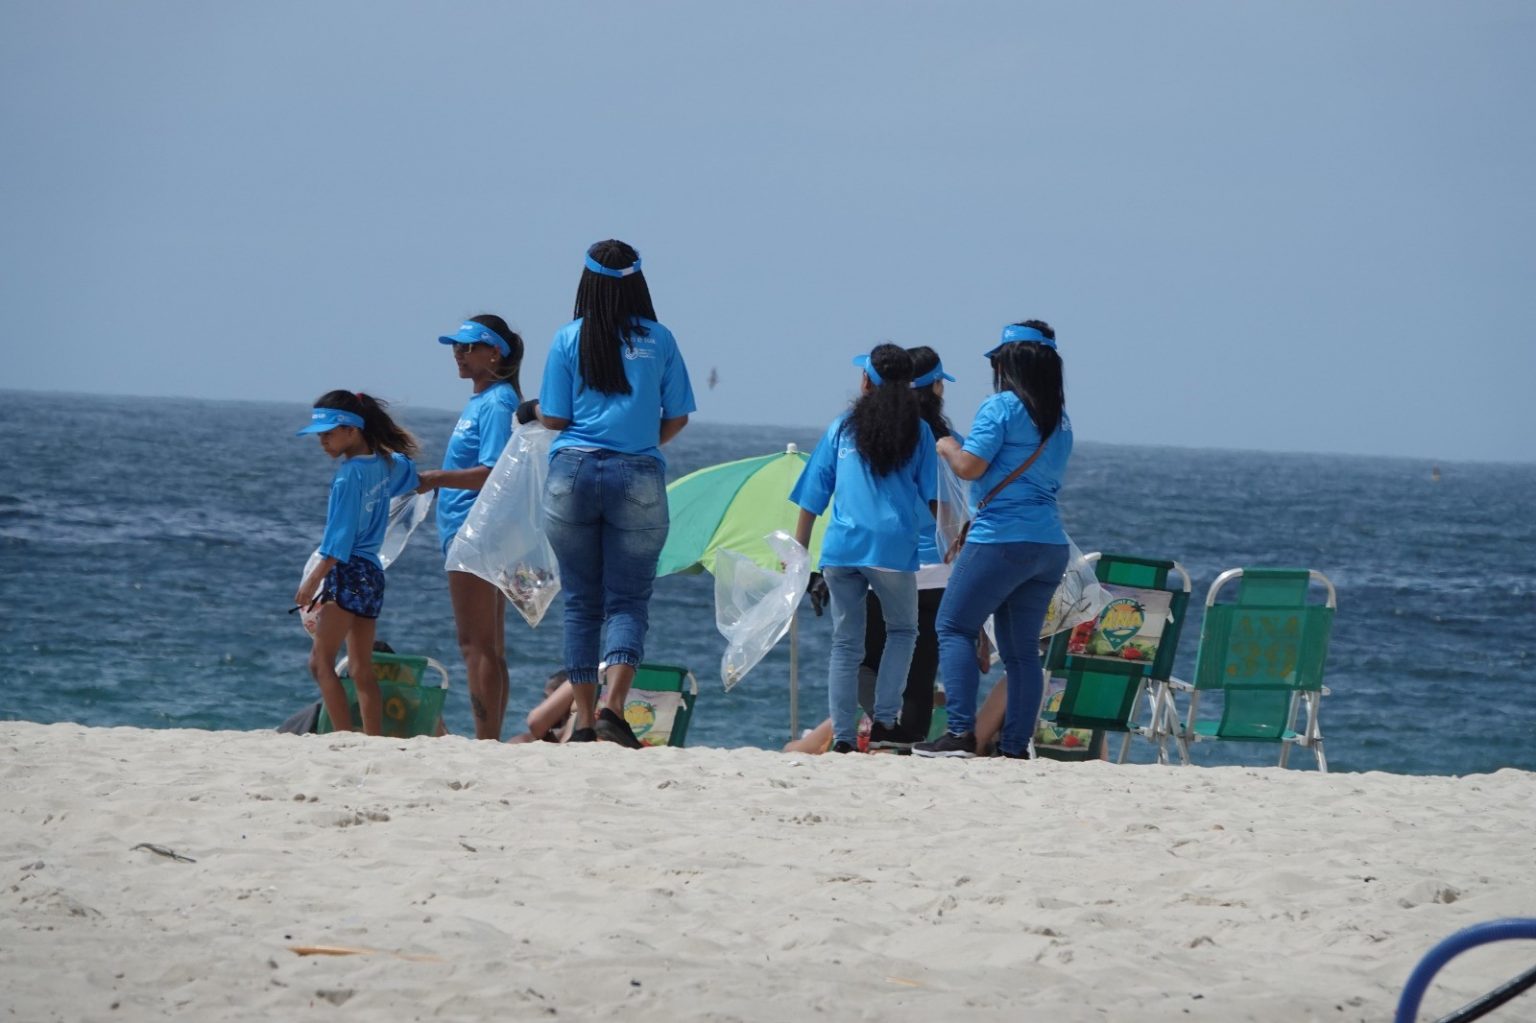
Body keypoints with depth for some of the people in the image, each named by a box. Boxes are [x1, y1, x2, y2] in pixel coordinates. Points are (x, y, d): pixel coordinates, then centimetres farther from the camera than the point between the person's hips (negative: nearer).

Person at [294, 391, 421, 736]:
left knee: (321, 662, -9)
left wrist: (313, 579, -15)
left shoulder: (349, 474, -14)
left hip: (348, 572, -9)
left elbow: (339, 539, -17)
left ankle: (346, 738, -19)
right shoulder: (387, 464, 8)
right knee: (362, 670, 10)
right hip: (373, 573, 9)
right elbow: (410, 474, 33)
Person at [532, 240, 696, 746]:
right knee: (628, 600, 2)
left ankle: (584, 720, 7)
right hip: (638, 477, 0)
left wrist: (535, 410, 25)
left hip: (573, 473, 0)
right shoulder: (659, 340, 3)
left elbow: (554, 418, 2)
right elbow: (676, 419, 7)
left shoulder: (570, 339, 1)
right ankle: (613, 707, -17)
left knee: (581, 601, 8)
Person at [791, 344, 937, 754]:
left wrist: (798, 550, 16)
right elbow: (933, 497, 4)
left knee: (845, 643, 8)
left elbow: (812, 497, 11)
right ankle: (884, 721, 4)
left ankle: (843, 737, 2)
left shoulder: (841, 428, 10)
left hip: (841, 548, 2)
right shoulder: (918, 432, 7)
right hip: (893, 547, -2)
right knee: (902, 631, 17)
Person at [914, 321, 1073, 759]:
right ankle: (1016, 744, 6)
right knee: (1022, 648, 10)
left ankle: (961, 731, -15)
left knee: (954, 628, -2)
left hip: (1002, 539, -8)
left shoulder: (1002, 407, -8)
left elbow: (969, 466, -14)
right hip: (1051, 544, 8)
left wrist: (947, 446, 8)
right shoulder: (1061, 420, 15)